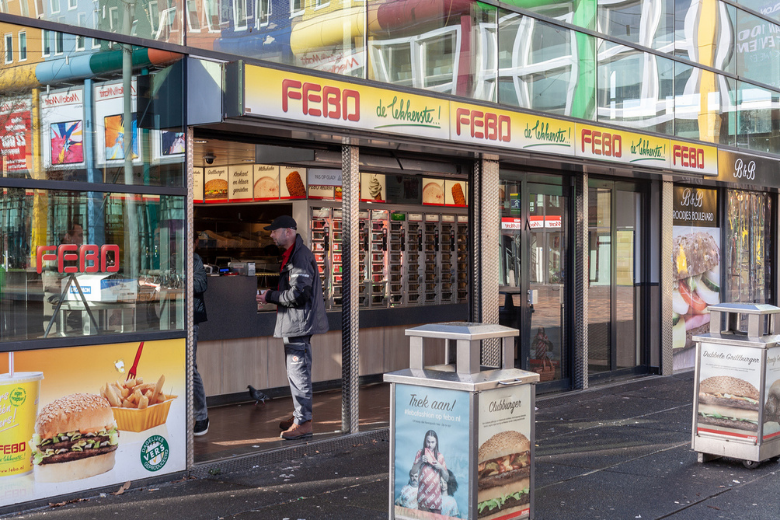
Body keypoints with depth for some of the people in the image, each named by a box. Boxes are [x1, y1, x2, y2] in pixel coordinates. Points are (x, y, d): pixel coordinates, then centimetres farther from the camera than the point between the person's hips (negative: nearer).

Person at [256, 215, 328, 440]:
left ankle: (303, 422, -3)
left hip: (300, 323, -11)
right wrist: (271, 297, 10)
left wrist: (269, 296, -12)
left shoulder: (301, 256, -17)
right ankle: (299, 415, 28)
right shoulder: (290, 254, 17)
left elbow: (297, 294, -23)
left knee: (298, 372, -8)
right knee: (295, 371, 17)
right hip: (292, 323, 11)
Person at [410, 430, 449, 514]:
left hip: (435, 493, 0)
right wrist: (420, 461, -13)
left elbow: (446, 478, 6)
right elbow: (413, 471, 1)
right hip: (423, 492, 0)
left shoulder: (440, 456, 5)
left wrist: (441, 468, -12)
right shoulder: (420, 453, 5)